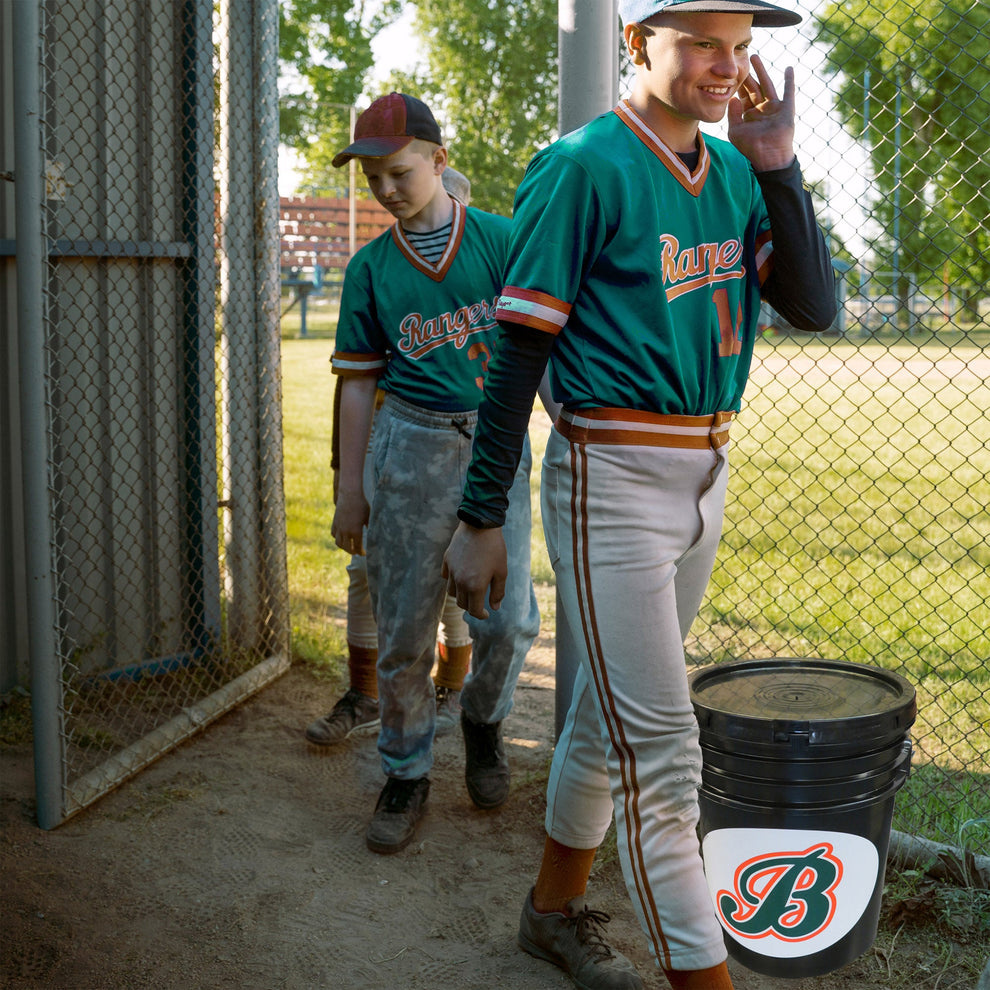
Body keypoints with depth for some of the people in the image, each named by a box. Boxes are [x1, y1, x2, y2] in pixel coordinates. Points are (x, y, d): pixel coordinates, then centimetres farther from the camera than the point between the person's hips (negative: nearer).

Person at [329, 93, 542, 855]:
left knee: (508, 620, -4)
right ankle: (406, 775, 22)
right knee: (404, 629, 4)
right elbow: (360, 383, 9)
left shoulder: (500, 240, 1)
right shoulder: (370, 268, 6)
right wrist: (351, 491, 7)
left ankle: (484, 719, 28)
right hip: (411, 448, 1)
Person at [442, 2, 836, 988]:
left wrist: (778, 167, -8)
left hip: (706, 472, 7)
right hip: (612, 475, -7)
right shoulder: (584, 166, -11)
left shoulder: (734, 172, 8)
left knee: (613, 708, 18)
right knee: (660, 746, -6)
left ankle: (555, 909, 36)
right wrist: (479, 518, -11)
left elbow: (813, 308, 2)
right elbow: (519, 350, -11)